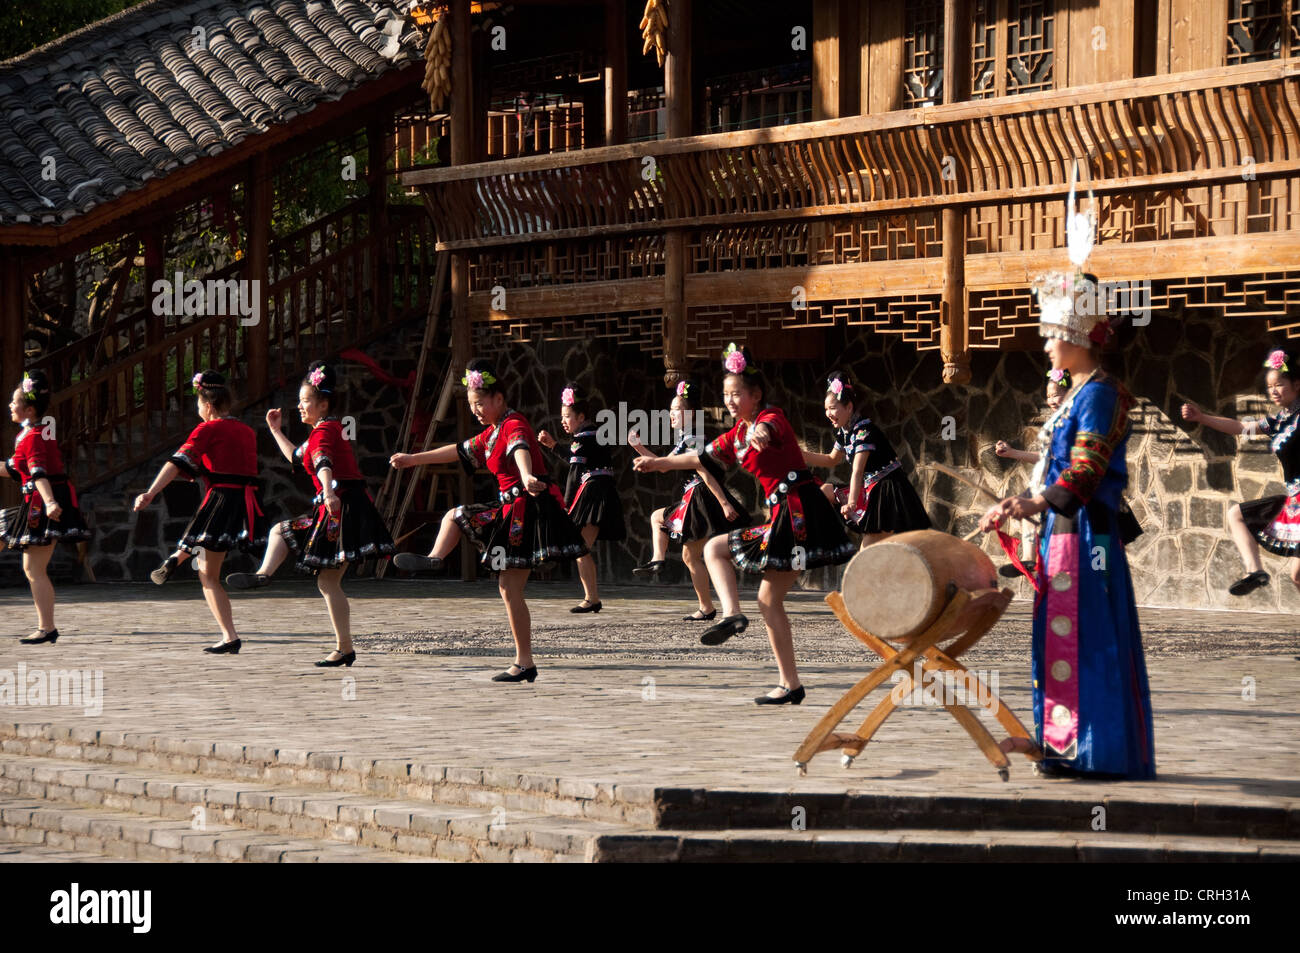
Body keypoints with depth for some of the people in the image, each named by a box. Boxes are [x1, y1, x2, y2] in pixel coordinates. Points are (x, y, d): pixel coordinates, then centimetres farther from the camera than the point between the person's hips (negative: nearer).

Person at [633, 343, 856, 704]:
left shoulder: (772, 417, -8)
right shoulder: (739, 434, 18)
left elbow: (767, 429, -34)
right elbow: (702, 457, 24)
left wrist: (759, 434, -55)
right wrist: (658, 463, 18)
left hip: (797, 513, -10)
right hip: (786, 515, 10)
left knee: (714, 548, -6)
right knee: (769, 599, 11)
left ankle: (731, 613, -24)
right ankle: (790, 684, 11)